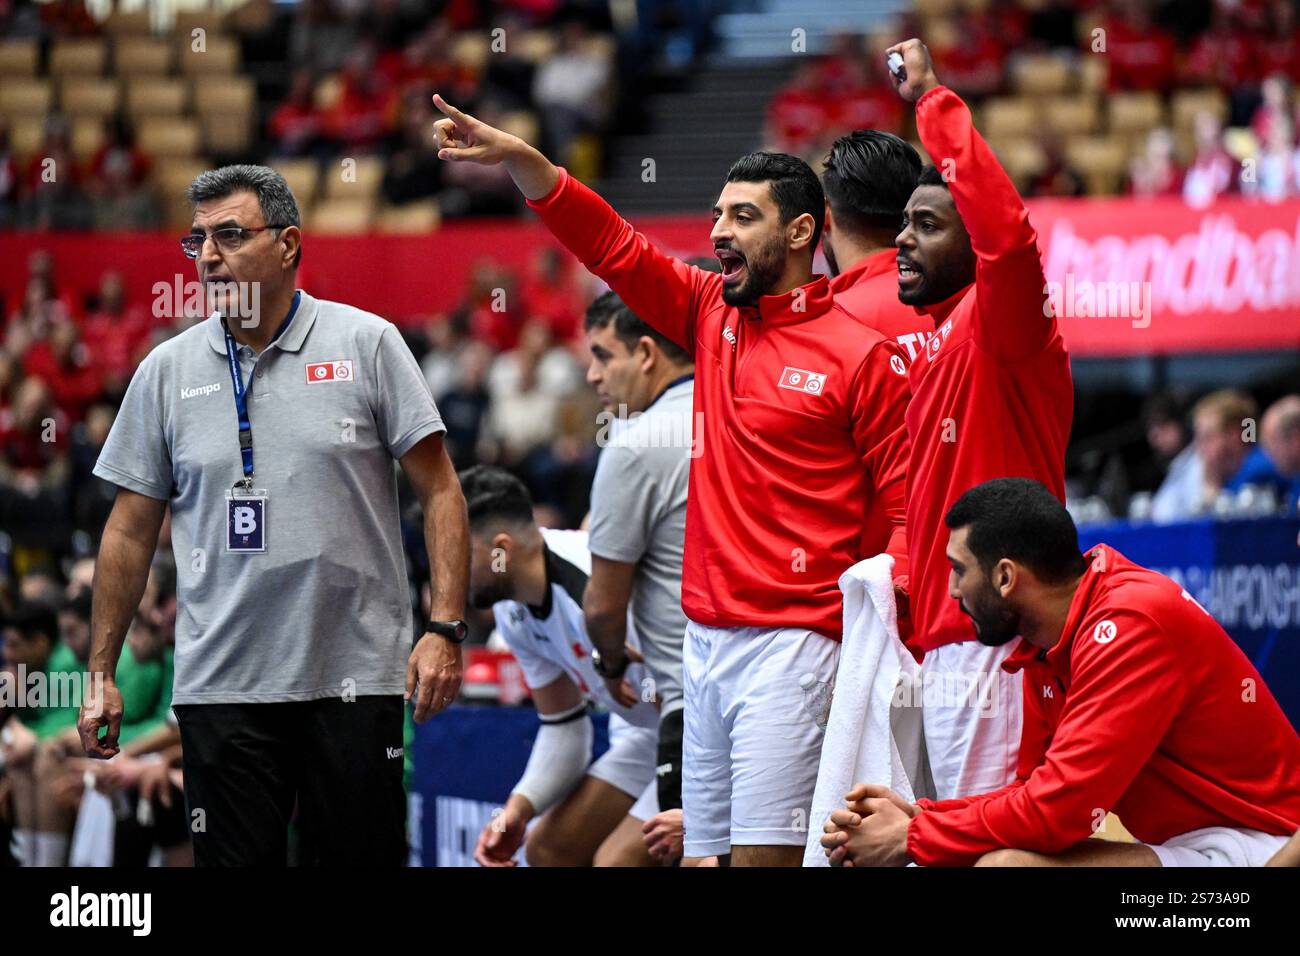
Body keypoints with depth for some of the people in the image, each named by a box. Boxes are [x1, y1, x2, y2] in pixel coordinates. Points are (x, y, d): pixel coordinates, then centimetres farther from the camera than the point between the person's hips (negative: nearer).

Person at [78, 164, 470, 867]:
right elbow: (130, 531, 12)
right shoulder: (166, 371, 7)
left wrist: (445, 630, -9)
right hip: (219, 688, 2)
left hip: (354, 677, -2)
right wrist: (100, 672, 8)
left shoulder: (368, 343, 1)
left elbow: (438, 491, 1)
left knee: (365, 857, -1)